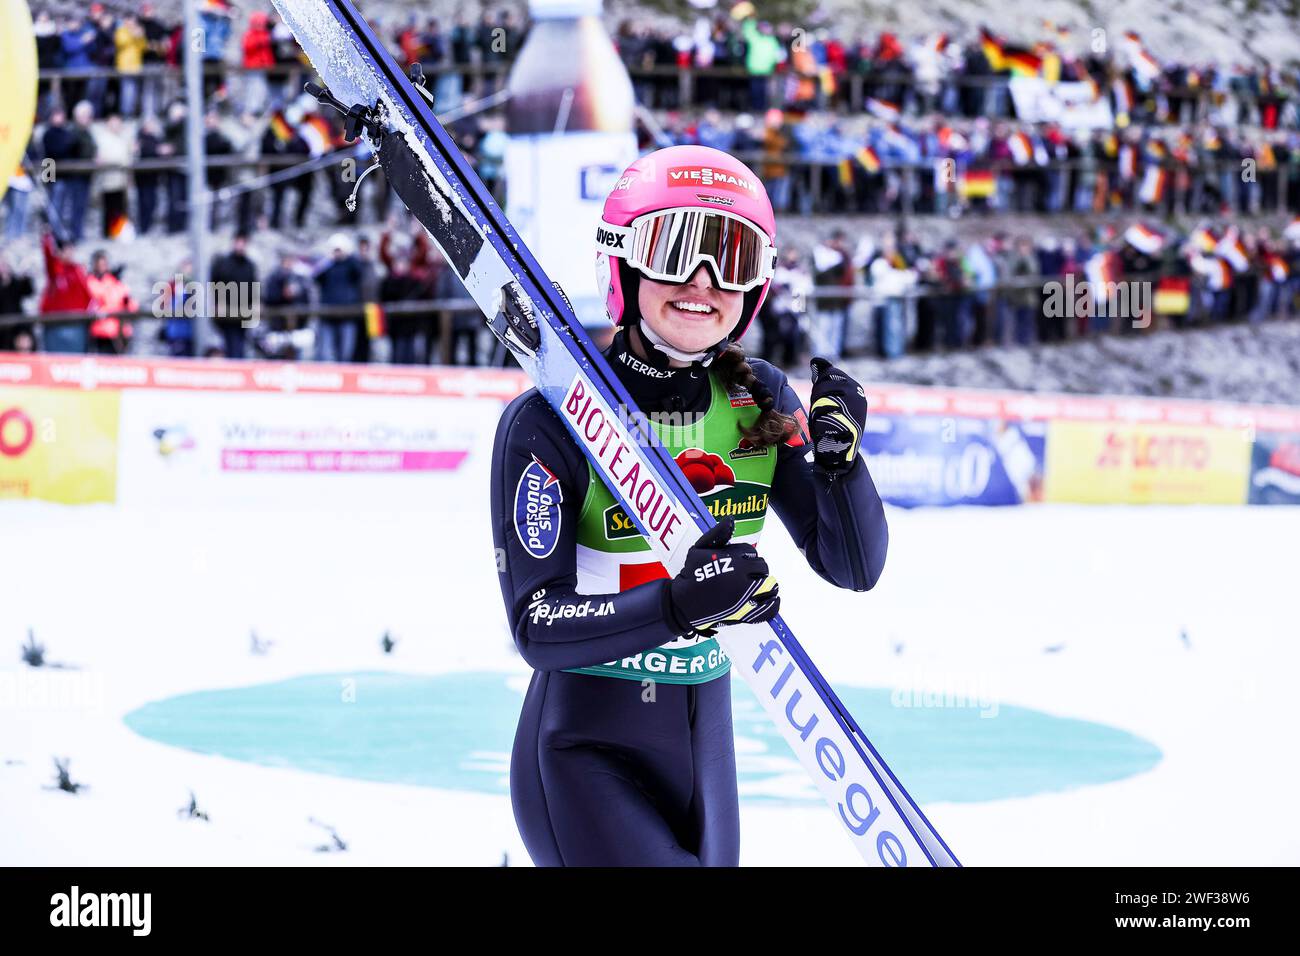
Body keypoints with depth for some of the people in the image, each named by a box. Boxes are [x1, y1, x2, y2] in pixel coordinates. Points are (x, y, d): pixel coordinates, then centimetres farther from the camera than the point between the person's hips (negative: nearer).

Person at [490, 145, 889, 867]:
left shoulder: (759, 404, 0)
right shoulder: (546, 423, -14)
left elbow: (854, 568, 1)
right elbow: (537, 626, -18)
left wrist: (839, 459, -17)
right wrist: (676, 607, -33)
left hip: (704, 745, 5)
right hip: (586, 749, -5)